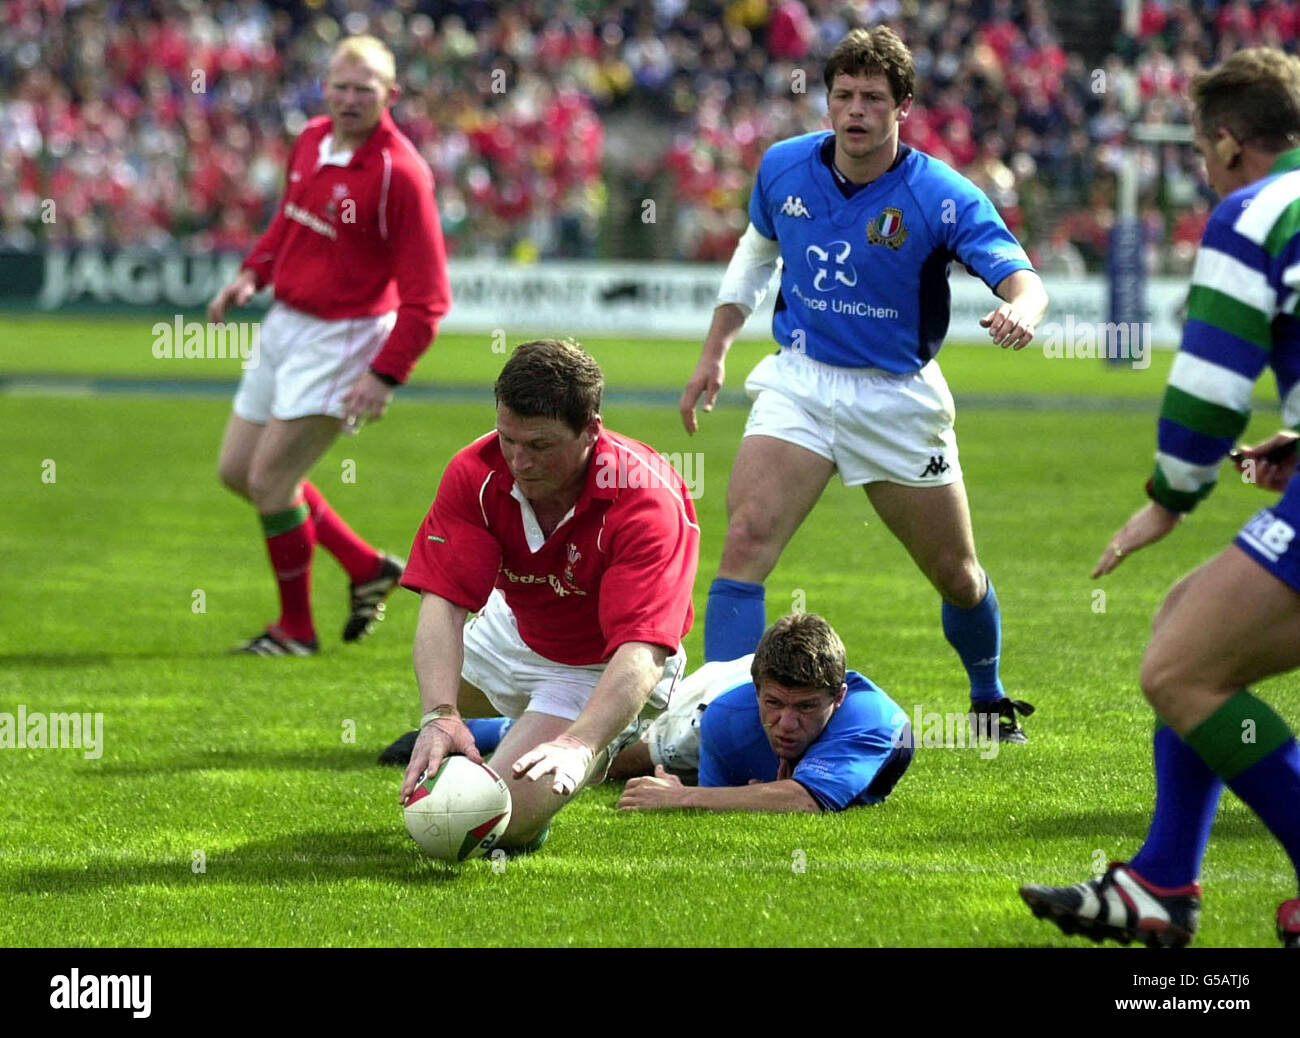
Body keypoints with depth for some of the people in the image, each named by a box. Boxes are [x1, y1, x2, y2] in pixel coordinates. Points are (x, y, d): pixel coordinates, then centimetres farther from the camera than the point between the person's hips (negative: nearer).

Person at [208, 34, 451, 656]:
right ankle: (366, 567, 25)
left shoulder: (399, 174, -20)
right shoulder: (311, 140, 3)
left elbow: (427, 296, -19)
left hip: (340, 339, -9)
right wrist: (253, 273, 7)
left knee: (270, 479, -10)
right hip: (285, 325, 9)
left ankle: (296, 629, 9)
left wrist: (386, 373, -25)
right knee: (237, 470, 12)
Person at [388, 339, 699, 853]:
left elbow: (642, 652, -44)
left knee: (507, 819, -22)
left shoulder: (646, 500, -37)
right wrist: (440, 716, -47)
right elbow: (444, 602, -30)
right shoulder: (476, 473, -25)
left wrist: (579, 744, -59)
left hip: (601, 670, -5)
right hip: (512, 632, 5)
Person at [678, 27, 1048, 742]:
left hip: (899, 398, -1)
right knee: (746, 542, -21)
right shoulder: (783, 167, -4)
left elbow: (1021, 279, -26)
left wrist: (1020, 314, -51)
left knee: (957, 576, 12)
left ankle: (989, 699, 40)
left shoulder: (943, 198, -17)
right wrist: (714, 351, 15)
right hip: (799, 383, 1)